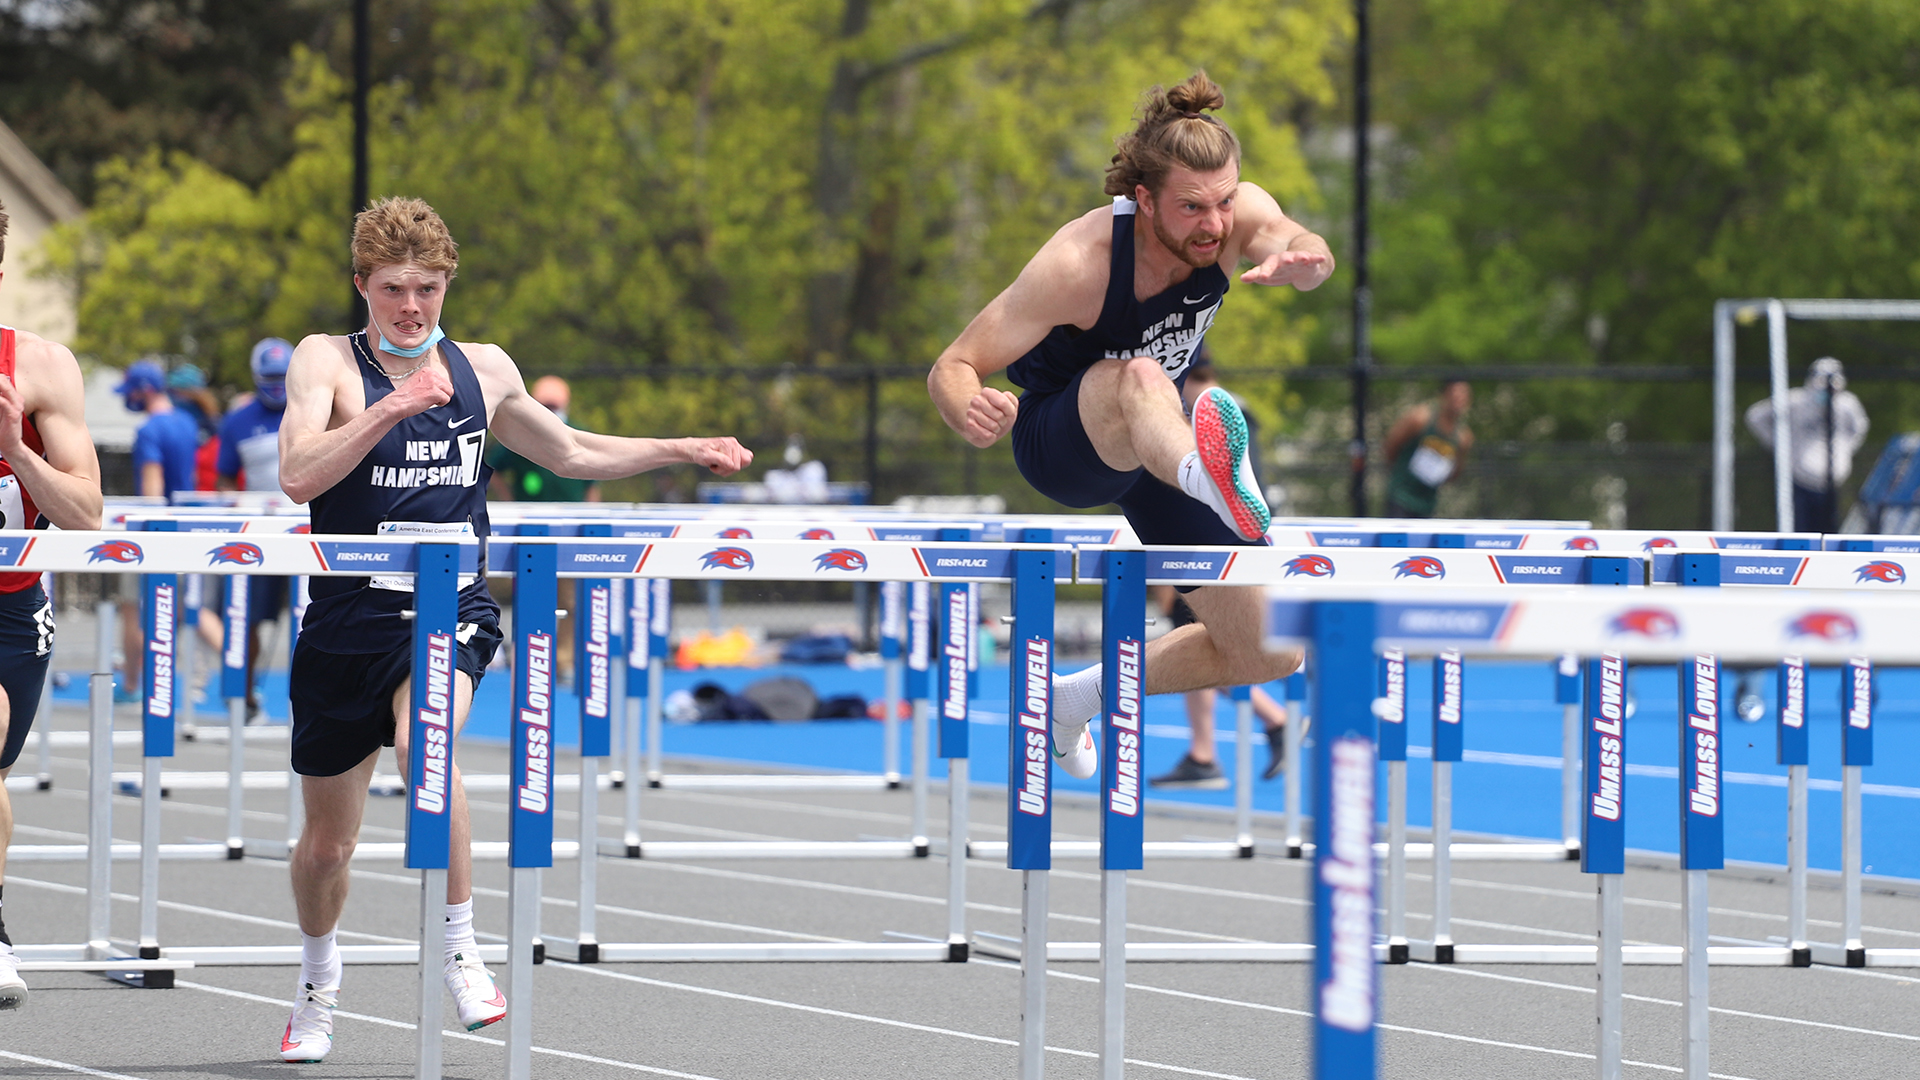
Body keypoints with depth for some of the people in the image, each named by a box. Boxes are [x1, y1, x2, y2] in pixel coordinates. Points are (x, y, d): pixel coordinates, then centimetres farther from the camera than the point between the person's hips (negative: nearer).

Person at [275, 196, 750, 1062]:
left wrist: (680, 451, 22)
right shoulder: (327, 361, -4)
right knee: (326, 842, 11)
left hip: (450, 611, 1)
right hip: (348, 622, -1)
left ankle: (461, 951, -20)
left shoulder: (484, 370, 9)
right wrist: (389, 409, -30)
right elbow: (297, 476, -21)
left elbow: (568, 452, 27)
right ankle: (319, 989, 39)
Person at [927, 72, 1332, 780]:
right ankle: (1215, 483, -78)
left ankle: (1076, 699, 25)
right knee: (1139, 378, -43)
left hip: (1157, 444, 6)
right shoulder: (1080, 263, -31)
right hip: (1059, 444, -6)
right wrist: (972, 414, -52)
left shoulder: (1238, 212, -19)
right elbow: (952, 368, -28)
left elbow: (1299, 247, -40)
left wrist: (1300, 260, -65)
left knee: (1268, 655, 2)